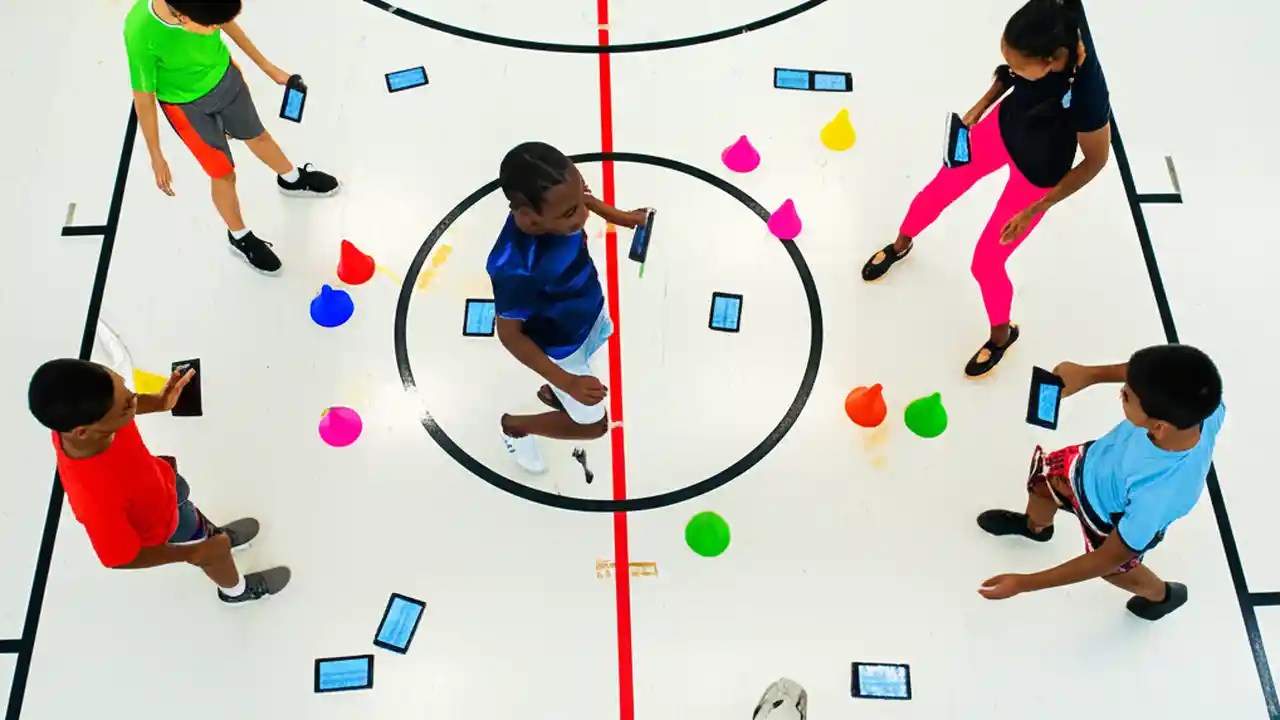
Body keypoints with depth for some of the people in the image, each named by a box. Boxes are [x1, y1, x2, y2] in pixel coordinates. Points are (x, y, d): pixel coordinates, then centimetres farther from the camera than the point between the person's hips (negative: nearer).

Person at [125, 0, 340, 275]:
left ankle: (292, 179, 60)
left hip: (224, 74, 4)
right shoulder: (141, 34, -39)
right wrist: (156, 157, -13)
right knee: (224, 174, 12)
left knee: (256, 136, 28)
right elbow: (143, 98, -23)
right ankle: (240, 237, 40)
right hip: (187, 105, -4)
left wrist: (267, 66, 8)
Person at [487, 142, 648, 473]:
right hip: (562, 348, -6)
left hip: (590, 314, 6)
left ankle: (552, 395, 69)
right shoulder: (516, 268, -47)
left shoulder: (548, 202, -29)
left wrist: (616, 215, 3)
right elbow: (510, 334, -28)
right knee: (593, 425, 15)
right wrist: (568, 382, -30)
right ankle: (515, 427, 41)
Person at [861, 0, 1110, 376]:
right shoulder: (1049, 30, -28)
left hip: (1037, 172, -5)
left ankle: (1002, 334, 41)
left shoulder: (1088, 95, -42)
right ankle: (900, 245, 60)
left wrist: (1036, 210, -19)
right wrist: (981, 105, -7)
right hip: (1004, 124, 5)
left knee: (985, 264, 8)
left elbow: (1095, 161, -23)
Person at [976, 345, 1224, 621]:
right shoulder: (1195, 401, -38)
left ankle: (1162, 594, 65)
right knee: (1041, 481, 29)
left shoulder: (1159, 497, -49)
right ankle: (1034, 526, 66)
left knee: (1113, 569, 29)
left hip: (1118, 521, -4)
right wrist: (1091, 375, -23)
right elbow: (1158, 372, -11)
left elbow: (1108, 559, -31)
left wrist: (1023, 583, -27)